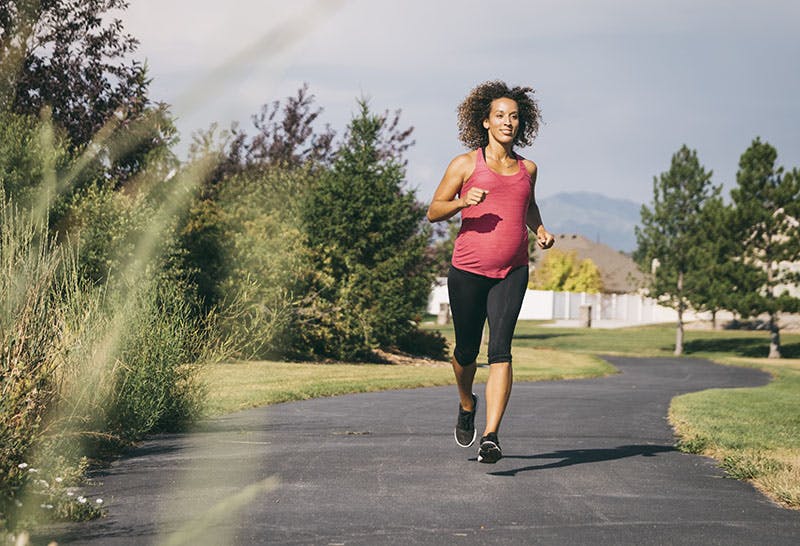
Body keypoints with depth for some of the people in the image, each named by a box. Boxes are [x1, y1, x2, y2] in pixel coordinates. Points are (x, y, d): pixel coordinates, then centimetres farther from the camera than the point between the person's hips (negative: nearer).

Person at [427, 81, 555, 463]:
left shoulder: (527, 169, 13)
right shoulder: (466, 164, 2)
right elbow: (433, 211, 3)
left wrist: (540, 230, 13)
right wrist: (462, 202, -16)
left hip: (512, 273, 1)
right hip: (468, 271, -1)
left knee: (500, 350, -14)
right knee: (467, 350, 10)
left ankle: (491, 437, -20)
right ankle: (467, 405, 43)